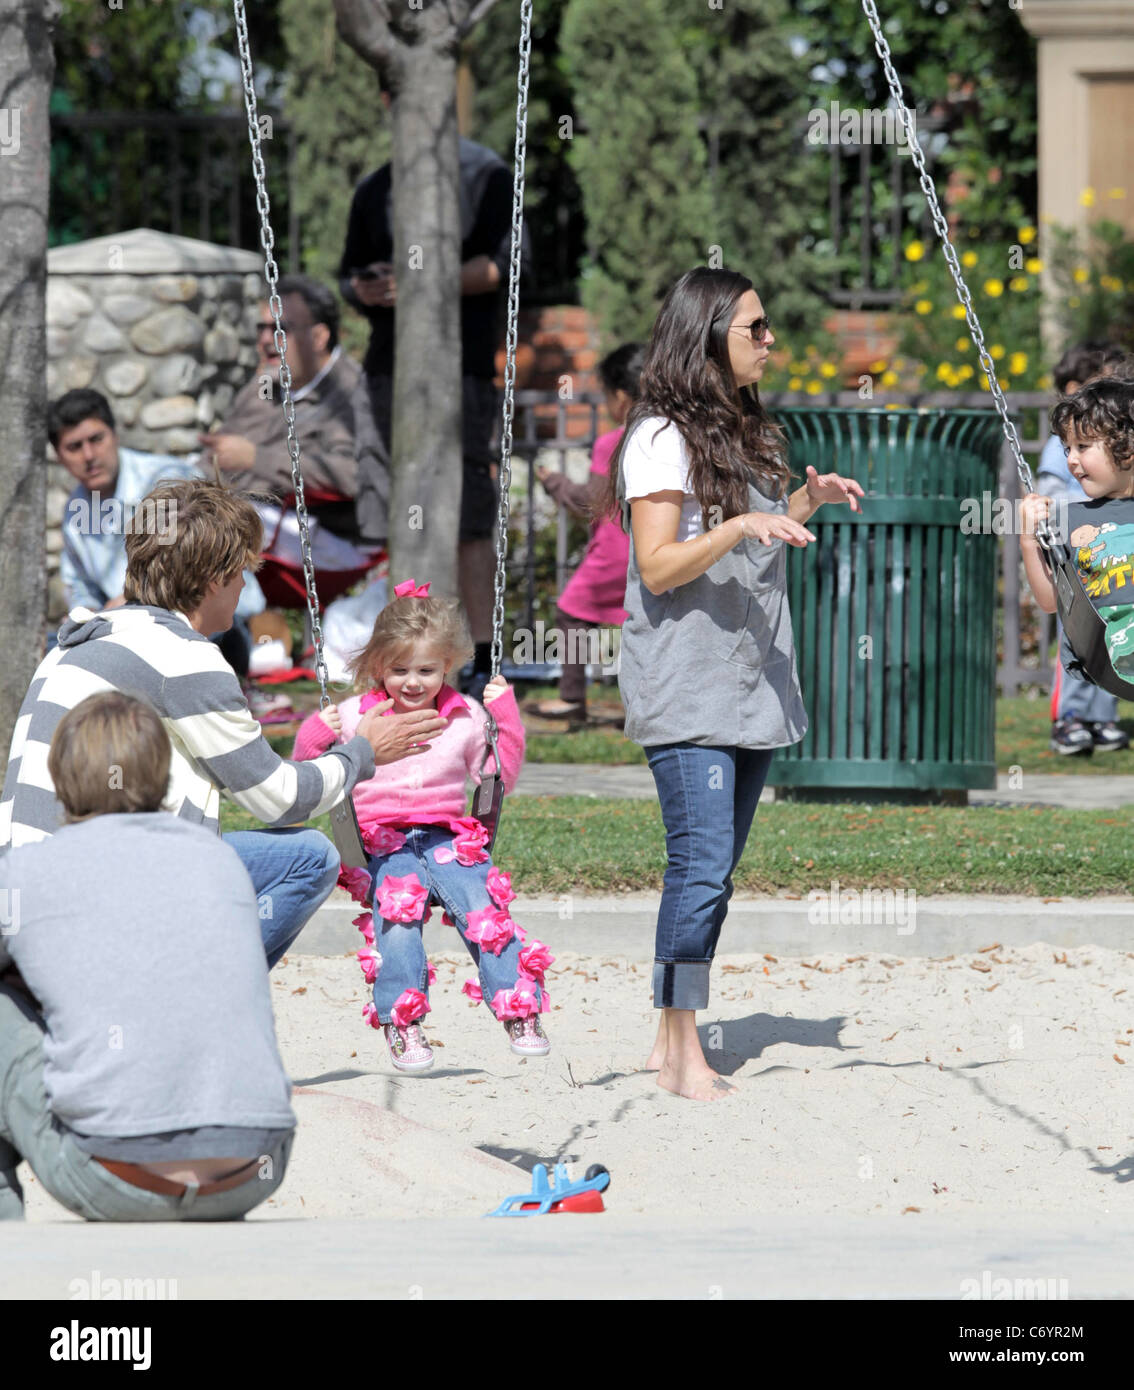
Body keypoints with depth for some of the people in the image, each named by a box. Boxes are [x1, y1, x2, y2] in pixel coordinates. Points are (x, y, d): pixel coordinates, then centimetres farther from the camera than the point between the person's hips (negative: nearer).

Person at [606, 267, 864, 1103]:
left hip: (751, 684, 8)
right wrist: (739, 528, -26)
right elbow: (659, 569, -14)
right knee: (702, 863, -14)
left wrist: (806, 503, 8)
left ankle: (676, 1044, 12)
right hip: (685, 684, -8)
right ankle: (682, 1053, -12)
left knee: (715, 870, 8)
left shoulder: (747, 434, 17)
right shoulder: (663, 437, -9)